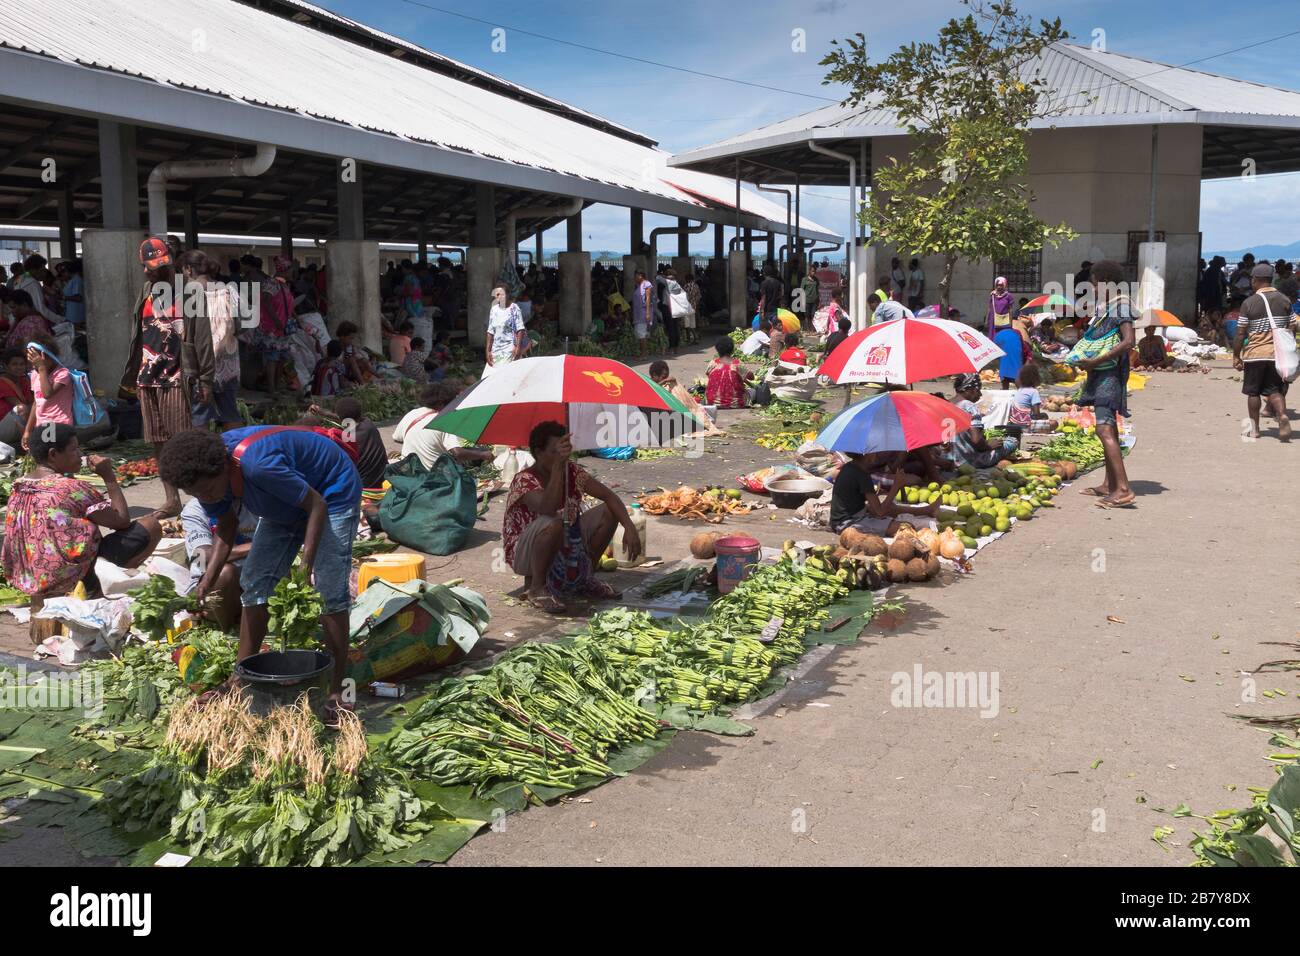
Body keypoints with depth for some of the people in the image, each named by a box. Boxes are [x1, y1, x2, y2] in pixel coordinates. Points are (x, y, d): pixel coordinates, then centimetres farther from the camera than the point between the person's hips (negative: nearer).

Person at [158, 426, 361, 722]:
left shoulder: (257, 465, -40)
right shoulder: (206, 474, -15)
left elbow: (317, 505, -30)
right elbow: (227, 524, 1)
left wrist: (305, 565, -35)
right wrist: (210, 577, -11)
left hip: (332, 492, -8)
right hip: (285, 504, 8)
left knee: (331, 591, -16)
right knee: (254, 582, 2)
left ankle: (335, 693, -9)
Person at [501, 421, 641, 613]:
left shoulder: (572, 472, -5)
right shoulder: (524, 480, -24)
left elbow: (609, 496, -8)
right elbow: (548, 510, -43)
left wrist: (629, 527, -24)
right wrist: (558, 464, -46)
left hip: (563, 546, 7)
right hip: (524, 554, -7)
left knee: (609, 512, -7)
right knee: (553, 524, -39)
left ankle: (583, 577, 9)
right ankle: (535, 587, -15)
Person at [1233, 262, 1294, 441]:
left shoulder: (1249, 302, -8)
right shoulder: (1284, 300, 3)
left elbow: (1241, 333, -9)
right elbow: (1292, 328, 5)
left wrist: (1236, 356, 0)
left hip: (1255, 354, -3)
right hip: (1278, 354, 3)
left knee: (1253, 392, 9)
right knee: (1275, 390, 10)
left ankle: (1254, 429, 14)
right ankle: (1282, 416, -17)